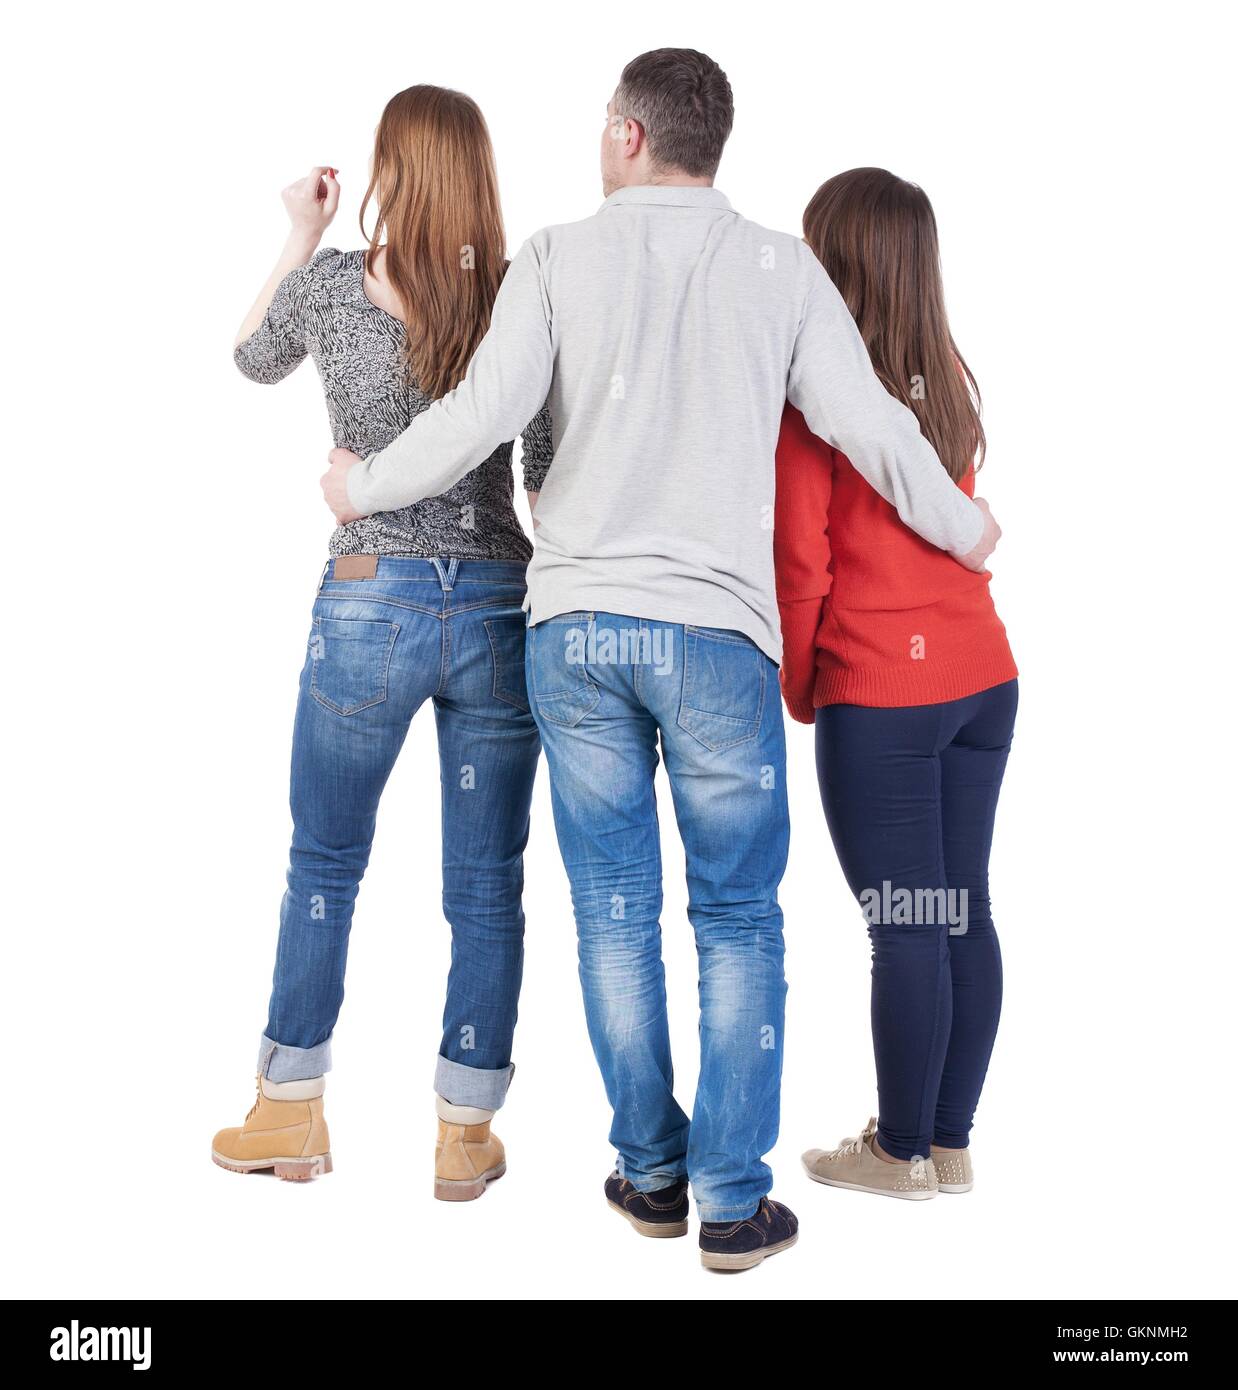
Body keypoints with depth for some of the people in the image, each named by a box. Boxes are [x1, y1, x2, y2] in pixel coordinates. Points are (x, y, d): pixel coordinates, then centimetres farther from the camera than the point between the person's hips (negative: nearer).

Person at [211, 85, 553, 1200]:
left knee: (324, 865, 16)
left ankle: (292, 1115, 27)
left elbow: (250, 360, 18)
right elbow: (552, 481, -1)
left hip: (369, 602, 0)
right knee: (486, 886, 9)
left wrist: (300, 237, 23)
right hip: (500, 607, 1)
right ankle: (466, 1136, 19)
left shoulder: (328, 286, -3)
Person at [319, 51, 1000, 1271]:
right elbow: (869, 428, 1)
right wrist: (964, 530, 18)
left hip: (573, 626, 1)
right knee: (737, 923, 8)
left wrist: (366, 485, 11)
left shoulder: (558, 258, 3)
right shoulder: (781, 269, 4)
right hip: (714, 631, -1)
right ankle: (732, 1205, 12)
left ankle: (651, 1172, 23)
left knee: (614, 917, 12)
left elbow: (482, 415, -6)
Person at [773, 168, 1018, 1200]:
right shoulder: (949, 380, 10)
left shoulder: (808, 388, -10)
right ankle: (952, 1143, 24)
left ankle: (902, 1154, 16)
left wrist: (798, 690, 3)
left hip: (879, 696, -7)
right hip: (982, 678, 7)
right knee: (963, 912, 11)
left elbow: (799, 564, -10)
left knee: (903, 929, 2)